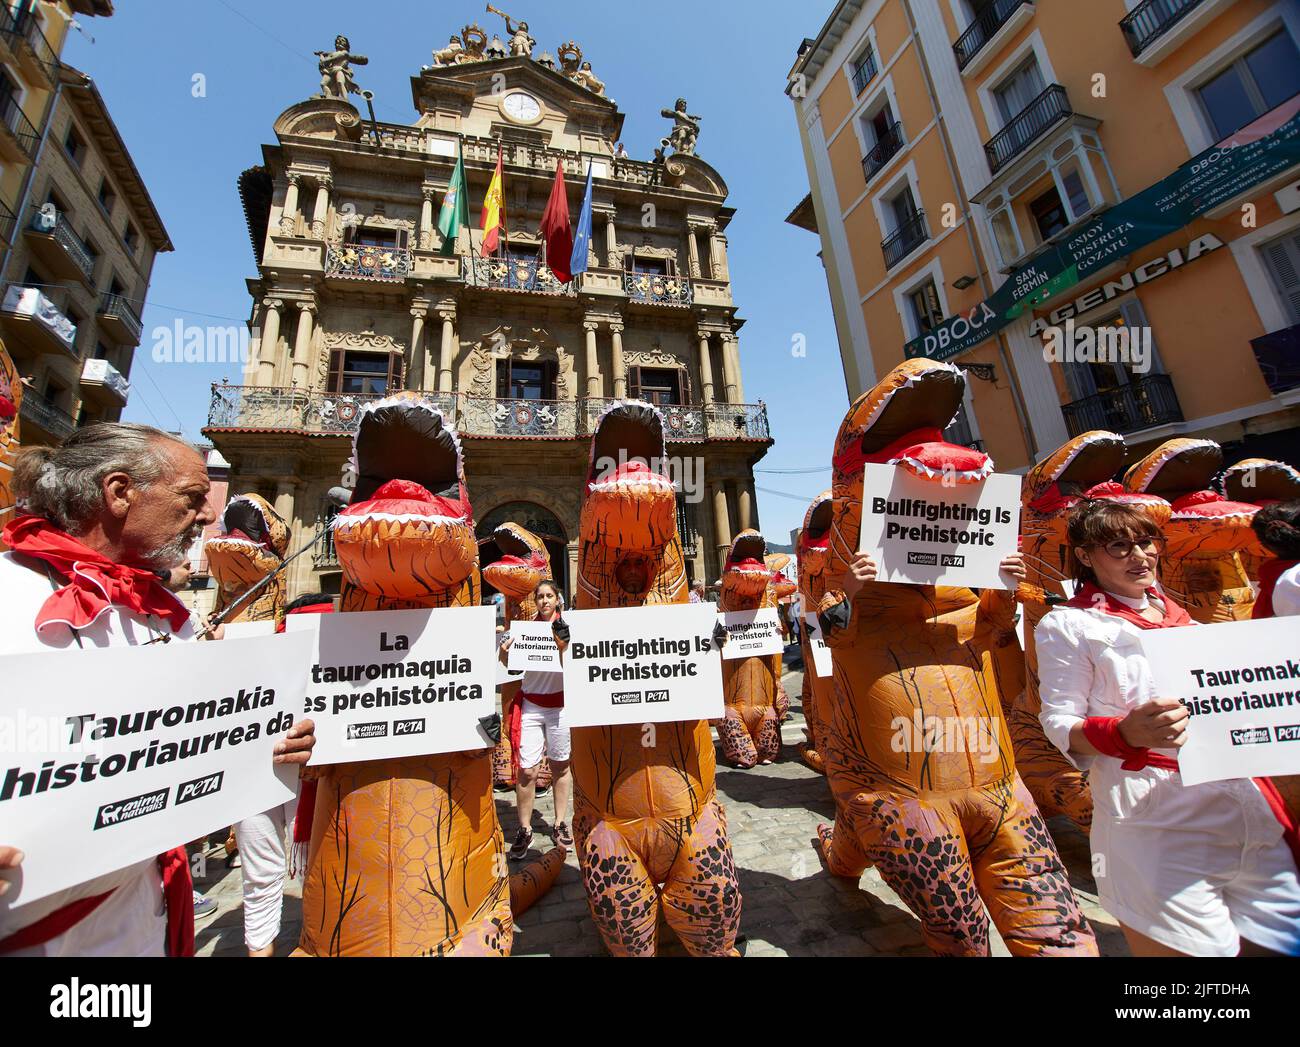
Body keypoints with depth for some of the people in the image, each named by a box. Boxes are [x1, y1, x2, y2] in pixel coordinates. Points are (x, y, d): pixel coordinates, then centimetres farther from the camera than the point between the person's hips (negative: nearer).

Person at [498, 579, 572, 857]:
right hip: (530, 704, 1)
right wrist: (504, 654, -16)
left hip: (560, 704, 0)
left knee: (560, 766, 12)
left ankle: (561, 824, 28)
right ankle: (524, 830, 18)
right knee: (526, 770, 0)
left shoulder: (567, 627, -3)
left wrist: (563, 643, -26)